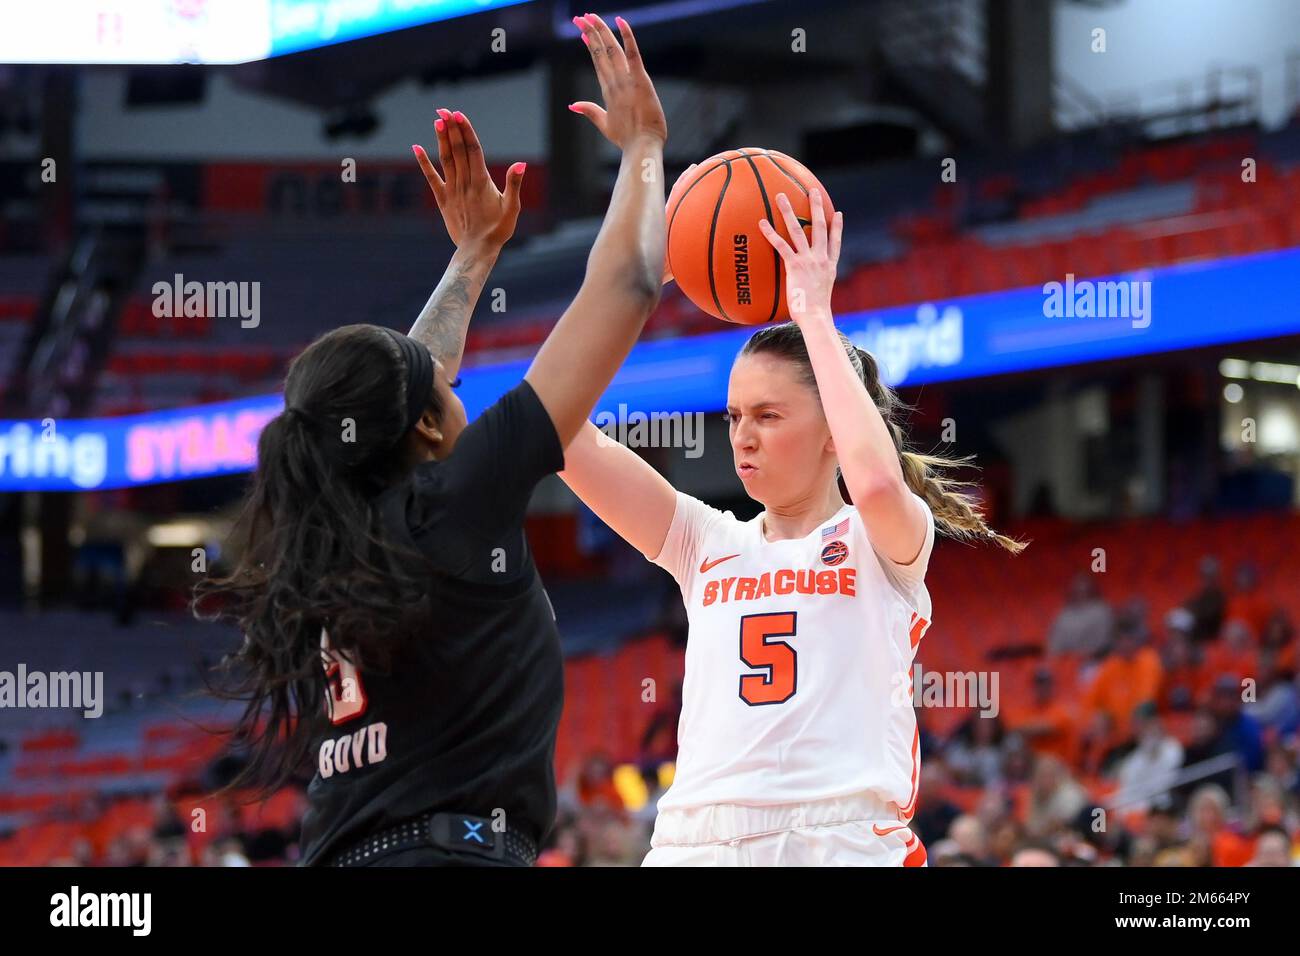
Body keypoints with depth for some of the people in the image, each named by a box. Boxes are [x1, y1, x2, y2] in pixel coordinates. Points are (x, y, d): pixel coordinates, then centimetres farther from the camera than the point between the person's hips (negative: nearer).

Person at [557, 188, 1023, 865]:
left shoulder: (881, 543, 6)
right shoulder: (710, 544, 16)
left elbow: (877, 482, -20)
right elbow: (567, 439, 5)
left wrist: (814, 314, -11)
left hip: (844, 842, -3)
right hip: (692, 842, 4)